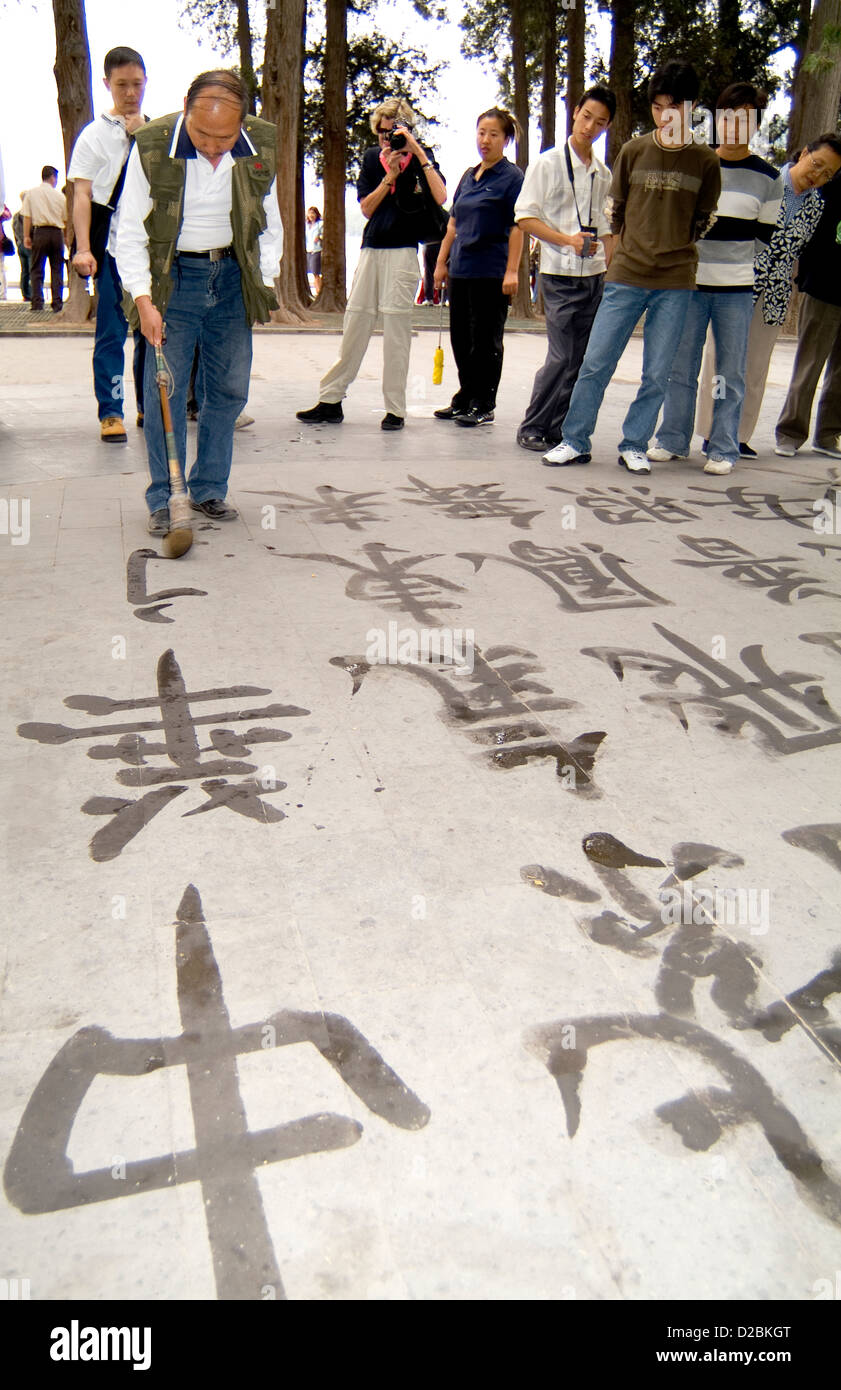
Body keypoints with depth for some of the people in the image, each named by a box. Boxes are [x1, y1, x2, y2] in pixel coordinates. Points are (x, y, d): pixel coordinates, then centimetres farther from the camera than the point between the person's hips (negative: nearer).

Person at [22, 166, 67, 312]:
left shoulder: (31, 193, 4)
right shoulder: (60, 196, 5)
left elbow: (27, 216, 0)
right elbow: (66, 219, 8)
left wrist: (26, 236, 3)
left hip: (40, 232, 0)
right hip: (57, 233, 0)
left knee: (37, 270, 3)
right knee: (57, 270, 5)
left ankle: (37, 303, -3)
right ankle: (57, 304, 1)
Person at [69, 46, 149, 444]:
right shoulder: (94, 134, 3)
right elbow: (82, 194, -5)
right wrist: (83, 248, -14)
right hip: (113, 249, -4)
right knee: (111, 333, -5)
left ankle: (149, 406, 20)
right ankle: (110, 413, -1)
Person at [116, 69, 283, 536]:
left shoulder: (261, 146, -4)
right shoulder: (152, 146, -13)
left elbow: (270, 224, 10)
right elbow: (130, 233, -9)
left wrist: (263, 283, 4)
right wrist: (144, 299, -19)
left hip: (233, 275, 3)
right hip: (172, 278, -3)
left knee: (229, 389, 5)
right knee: (164, 391, -6)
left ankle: (208, 489, 19)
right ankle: (162, 499, 4)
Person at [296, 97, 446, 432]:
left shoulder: (422, 157, 2)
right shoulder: (372, 158, 13)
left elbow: (441, 197, -15)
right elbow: (366, 208, 5)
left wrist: (417, 151, -15)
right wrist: (390, 175, -6)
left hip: (403, 250, -4)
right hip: (371, 247, 4)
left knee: (395, 323, -5)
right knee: (355, 321, 4)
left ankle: (395, 409, 2)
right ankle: (330, 400, 10)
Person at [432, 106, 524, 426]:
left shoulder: (512, 177, -3)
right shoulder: (468, 176, 16)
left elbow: (517, 227, -10)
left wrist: (512, 271, -18)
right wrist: (442, 262, 15)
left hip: (491, 272, -7)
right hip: (461, 269, 7)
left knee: (486, 340, -2)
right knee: (461, 337, 11)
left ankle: (484, 406, 6)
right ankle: (464, 399, 22)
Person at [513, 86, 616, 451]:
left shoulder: (603, 173, 15)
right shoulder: (548, 163, -1)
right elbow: (525, 218, -6)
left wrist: (610, 270, 11)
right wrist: (567, 240, -16)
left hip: (595, 275, 6)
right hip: (560, 274, -5)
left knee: (582, 358, 3)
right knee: (563, 357, -11)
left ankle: (559, 429, 11)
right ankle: (532, 428, 1)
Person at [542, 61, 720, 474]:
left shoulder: (705, 161, 4)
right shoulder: (633, 151, 6)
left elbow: (704, 222, 12)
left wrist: (674, 252, 4)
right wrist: (634, 251, 14)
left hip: (675, 284, 0)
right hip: (625, 277, 0)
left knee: (657, 374, 2)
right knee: (595, 363, -3)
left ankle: (634, 445, 14)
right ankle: (575, 441, 8)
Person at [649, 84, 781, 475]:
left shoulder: (768, 177, 5)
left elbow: (766, 233, 2)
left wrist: (720, 224, -12)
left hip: (735, 287, -1)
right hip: (690, 281, 1)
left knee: (730, 372, 1)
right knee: (681, 365, 4)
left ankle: (723, 449, 7)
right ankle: (673, 439, 16)